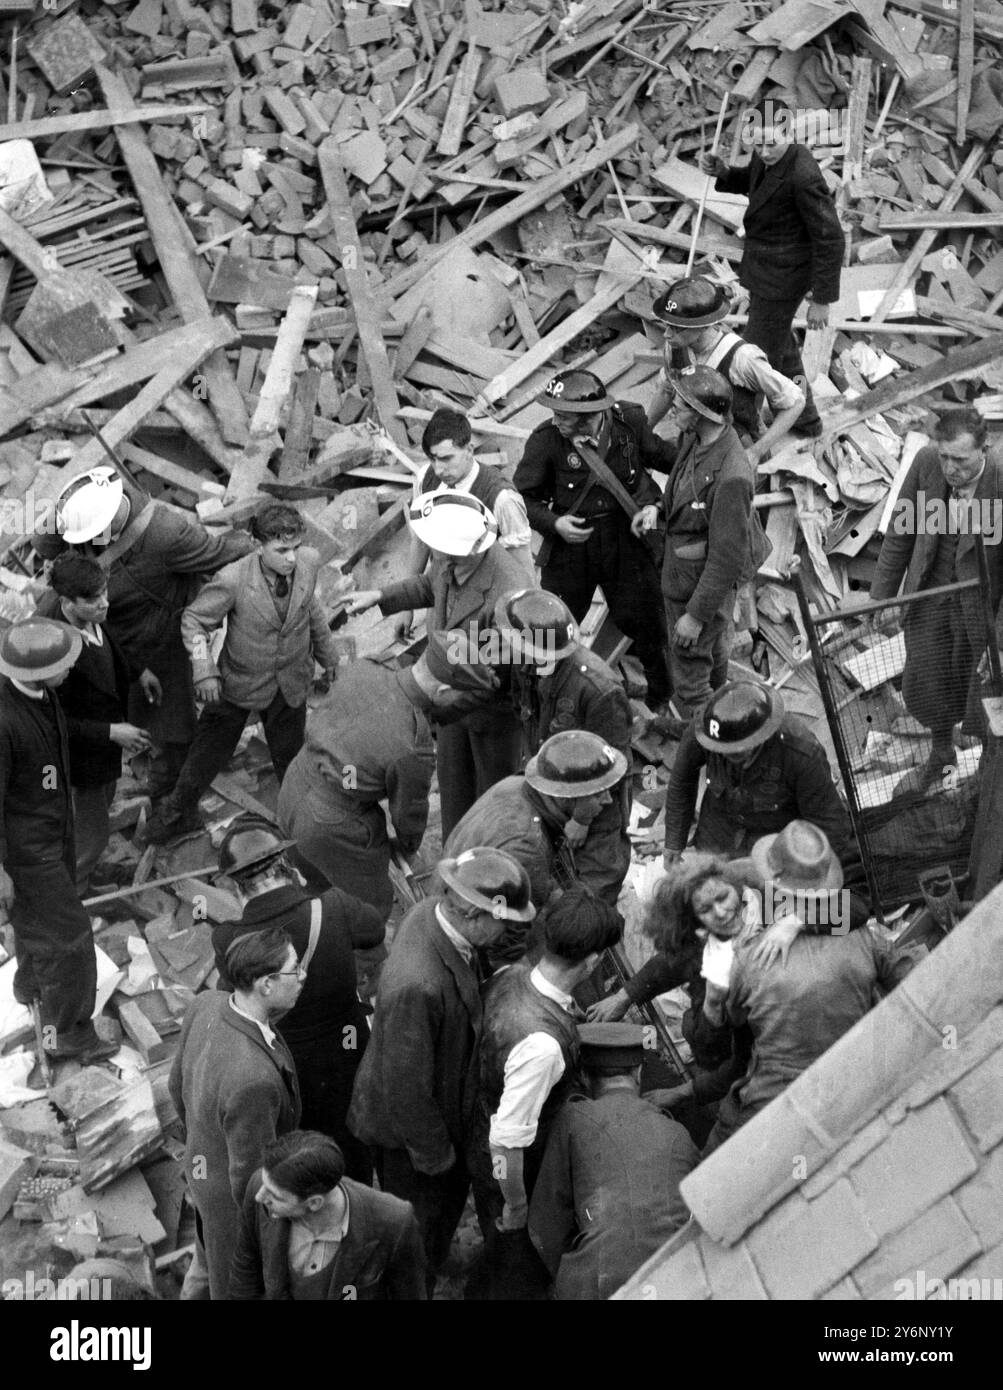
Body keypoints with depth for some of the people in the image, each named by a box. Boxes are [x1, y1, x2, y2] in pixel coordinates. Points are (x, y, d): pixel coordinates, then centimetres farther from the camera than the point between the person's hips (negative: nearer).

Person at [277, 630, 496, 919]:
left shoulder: (359, 670, -16)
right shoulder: (413, 752, -30)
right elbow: (409, 809, -10)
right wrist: (408, 845, 11)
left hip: (294, 787, 7)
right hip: (336, 828, -7)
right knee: (372, 902, 21)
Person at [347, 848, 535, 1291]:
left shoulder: (432, 911, -15)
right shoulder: (416, 985, -43)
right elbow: (407, 1088, -31)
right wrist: (435, 1152, -16)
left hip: (443, 1105, 9)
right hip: (407, 1126, -8)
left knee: (453, 1193, 31)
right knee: (423, 1226, 17)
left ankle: (435, 1260, 57)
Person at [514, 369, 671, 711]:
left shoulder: (630, 422, -15)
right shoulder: (545, 441, -18)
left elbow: (665, 458, 6)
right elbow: (523, 497, -7)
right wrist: (553, 523, -21)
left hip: (627, 538, 1)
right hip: (570, 539, -1)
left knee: (643, 620, 11)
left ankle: (663, 697, 34)